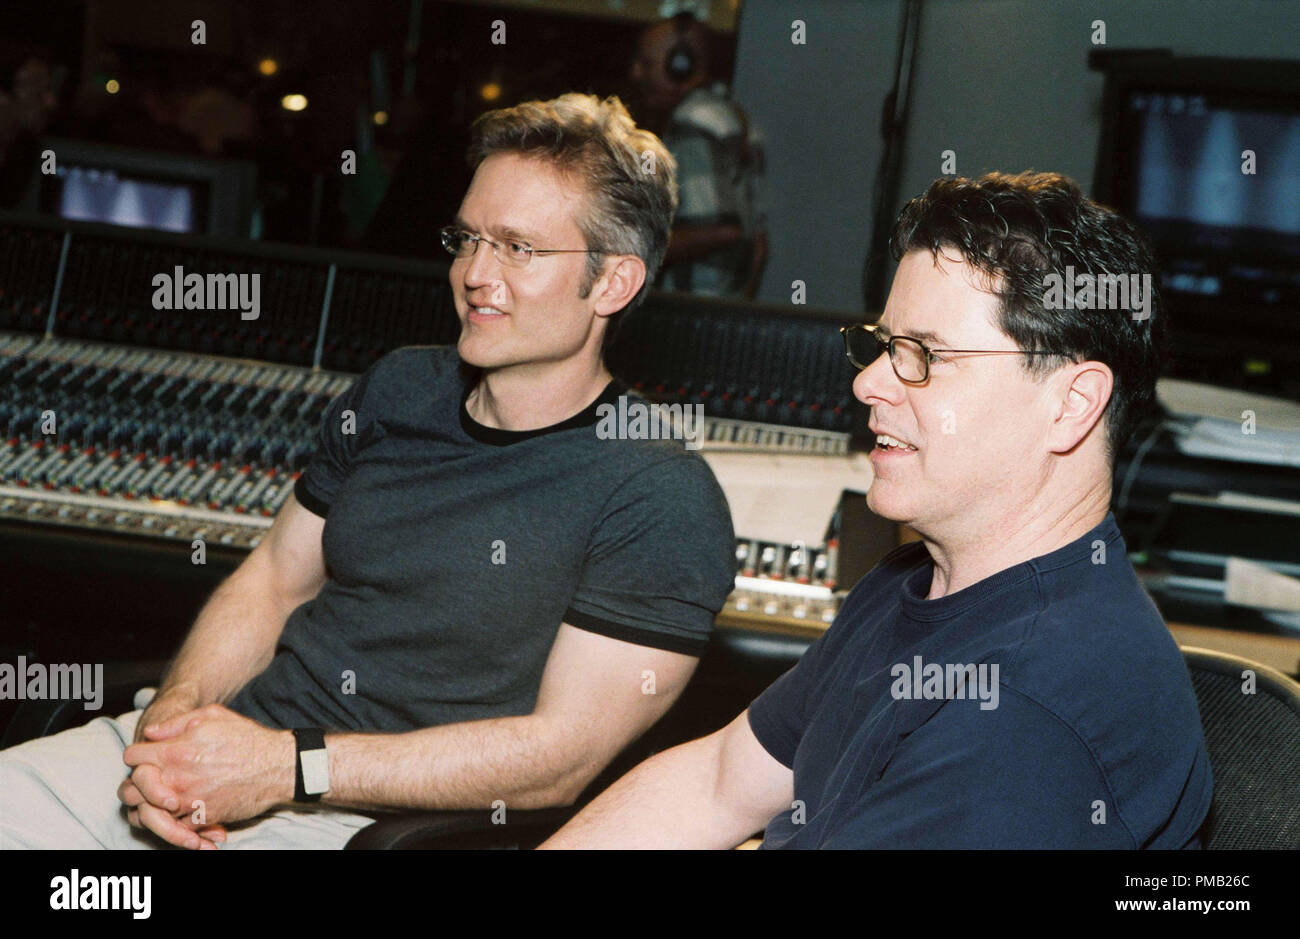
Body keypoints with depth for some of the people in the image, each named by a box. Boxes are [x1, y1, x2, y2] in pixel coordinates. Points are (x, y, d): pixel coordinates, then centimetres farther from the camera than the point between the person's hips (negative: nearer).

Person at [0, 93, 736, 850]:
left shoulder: (662, 501, -10)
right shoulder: (401, 387, 13)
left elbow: (562, 754, -14)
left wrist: (288, 769, -17)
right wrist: (176, 708, -4)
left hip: (365, 818, -6)